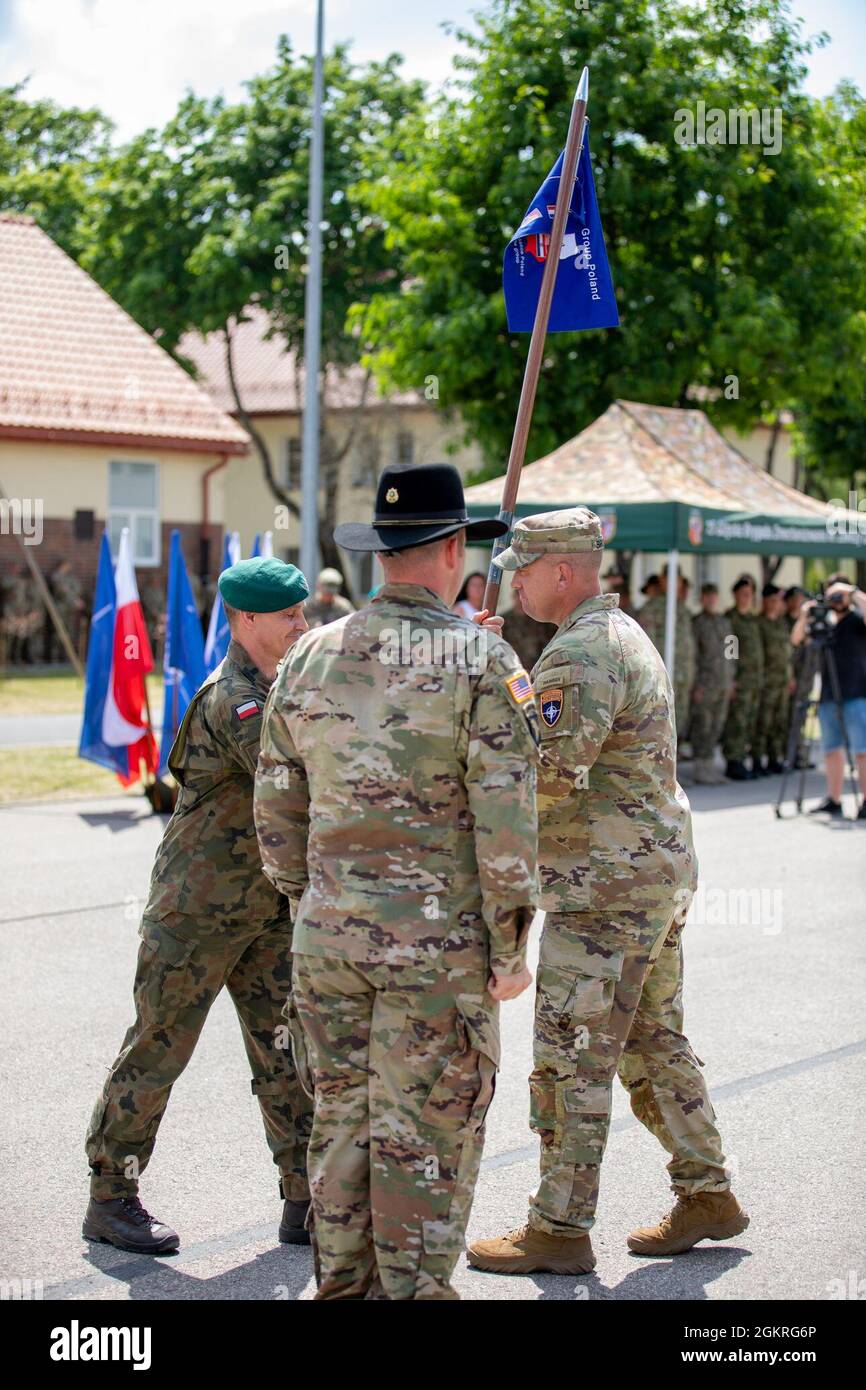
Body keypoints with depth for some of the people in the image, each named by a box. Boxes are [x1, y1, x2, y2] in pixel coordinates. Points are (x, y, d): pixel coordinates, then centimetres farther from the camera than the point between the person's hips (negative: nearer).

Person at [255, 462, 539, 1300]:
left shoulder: (309, 659, 4)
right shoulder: (480, 662, -11)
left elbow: (276, 809, 10)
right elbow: (506, 822, -14)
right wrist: (510, 948, -5)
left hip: (329, 937, 5)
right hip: (439, 942, -5)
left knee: (341, 1118, 15)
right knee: (425, 1134, 4)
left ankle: (342, 1284, 23)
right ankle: (413, 1289, 10)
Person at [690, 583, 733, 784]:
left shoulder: (724, 622, 15)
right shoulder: (697, 622, -5)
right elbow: (692, 654, -9)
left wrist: (730, 680, 14)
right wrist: (697, 684, -14)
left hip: (723, 682, 7)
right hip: (705, 682, -7)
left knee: (716, 726, 8)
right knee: (702, 726, -5)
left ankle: (709, 765, 14)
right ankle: (701, 768, -1)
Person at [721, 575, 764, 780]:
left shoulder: (753, 619, 18)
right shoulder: (730, 618, -6)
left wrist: (760, 676, 18)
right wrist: (730, 679, -18)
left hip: (755, 678, 8)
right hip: (738, 676, -8)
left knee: (750, 722, 8)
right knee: (736, 721, -9)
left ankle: (740, 761, 13)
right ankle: (733, 763, -7)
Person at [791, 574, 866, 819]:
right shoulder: (824, 622, 13)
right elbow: (797, 640, 12)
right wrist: (804, 617, -3)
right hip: (828, 697, 6)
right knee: (831, 750, 10)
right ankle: (833, 799, 17)